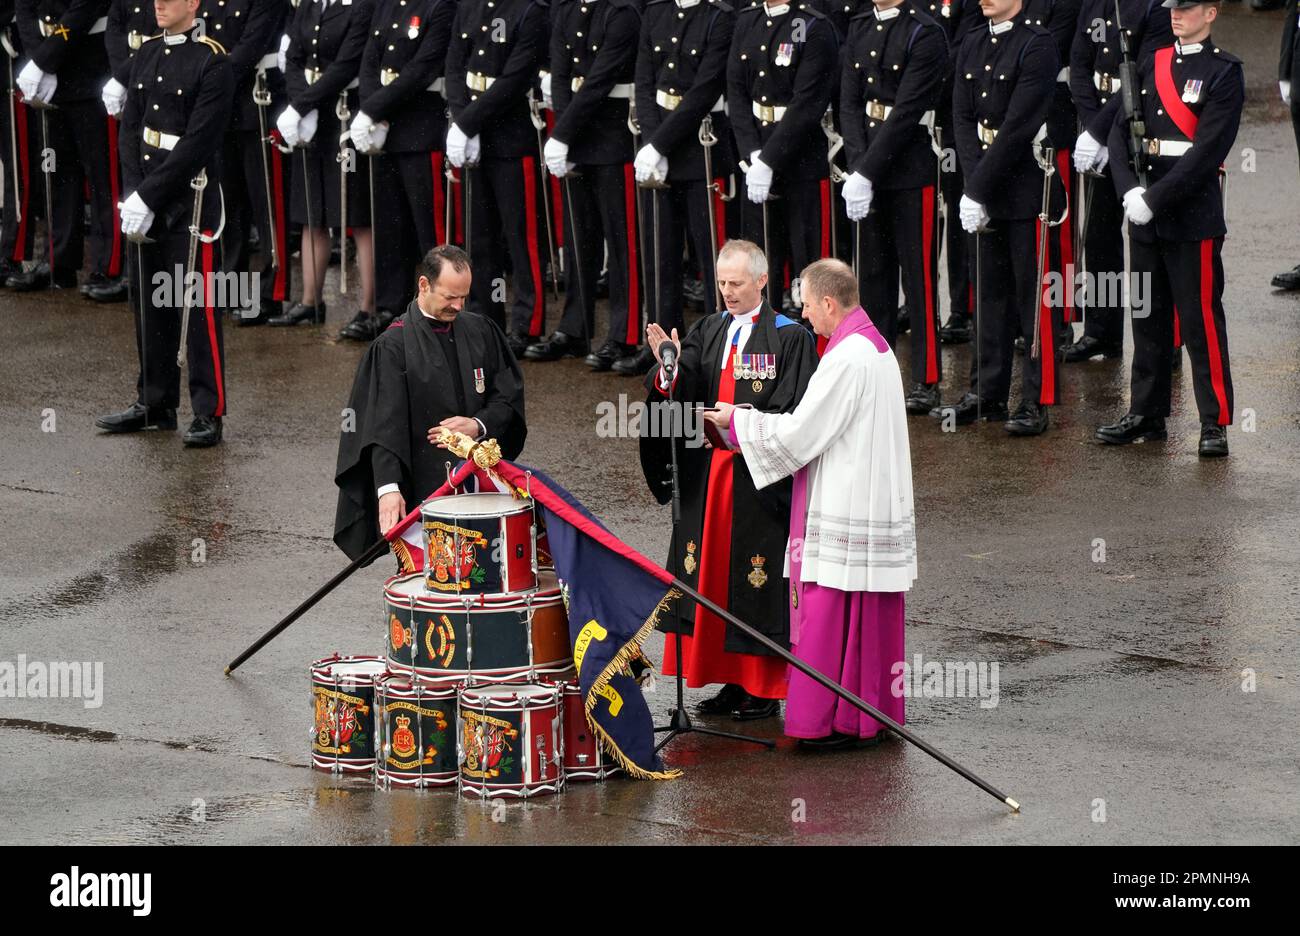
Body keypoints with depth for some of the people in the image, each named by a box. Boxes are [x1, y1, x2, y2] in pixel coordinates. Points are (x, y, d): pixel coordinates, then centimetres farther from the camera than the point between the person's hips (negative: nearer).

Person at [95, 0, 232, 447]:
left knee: (198, 308, -3)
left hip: (191, 197, -7)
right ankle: (155, 403, 23)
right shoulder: (147, 54, 10)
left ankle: (208, 413, 1)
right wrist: (133, 194, -4)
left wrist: (148, 196, -16)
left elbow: (198, 142, -16)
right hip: (147, 200, 7)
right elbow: (131, 128, 8)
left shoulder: (212, 62, -12)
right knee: (149, 300, 12)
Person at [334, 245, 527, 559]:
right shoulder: (393, 346, -5)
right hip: (422, 491, -4)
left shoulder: (482, 332, 9)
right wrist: (388, 486, -26)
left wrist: (478, 425, -9)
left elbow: (510, 398, 13)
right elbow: (384, 422, -13)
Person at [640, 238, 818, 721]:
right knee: (713, 573, 8)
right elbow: (685, 395, -1)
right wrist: (669, 368, -21)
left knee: (757, 580, -3)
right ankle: (733, 681, 16)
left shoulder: (789, 337, -5)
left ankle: (765, 689, 5)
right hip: (708, 475, 6)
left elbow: (795, 412, -10)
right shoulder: (708, 332, 11)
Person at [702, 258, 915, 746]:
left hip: (845, 512, -10)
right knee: (870, 616, 13)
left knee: (833, 617, -4)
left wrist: (738, 419, -3)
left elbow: (800, 434, -17)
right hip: (875, 502, 10)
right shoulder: (876, 348, 12)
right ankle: (874, 711, 19)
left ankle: (835, 720, -1)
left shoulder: (846, 359, -20)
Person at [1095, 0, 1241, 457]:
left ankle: (1215, 422, 2)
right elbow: (1121, 130, 7)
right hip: (1144, 216, 6)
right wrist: (1130, 190, -9)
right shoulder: (1152, 64, 11)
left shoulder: (1224, 71, -7)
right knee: (1148, 316, 12)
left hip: (1194, 217, -6)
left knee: (1201, 321, -3)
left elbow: (1208, 150, -15)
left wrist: (1154, 198, -17)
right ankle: (1146, 414, 22)